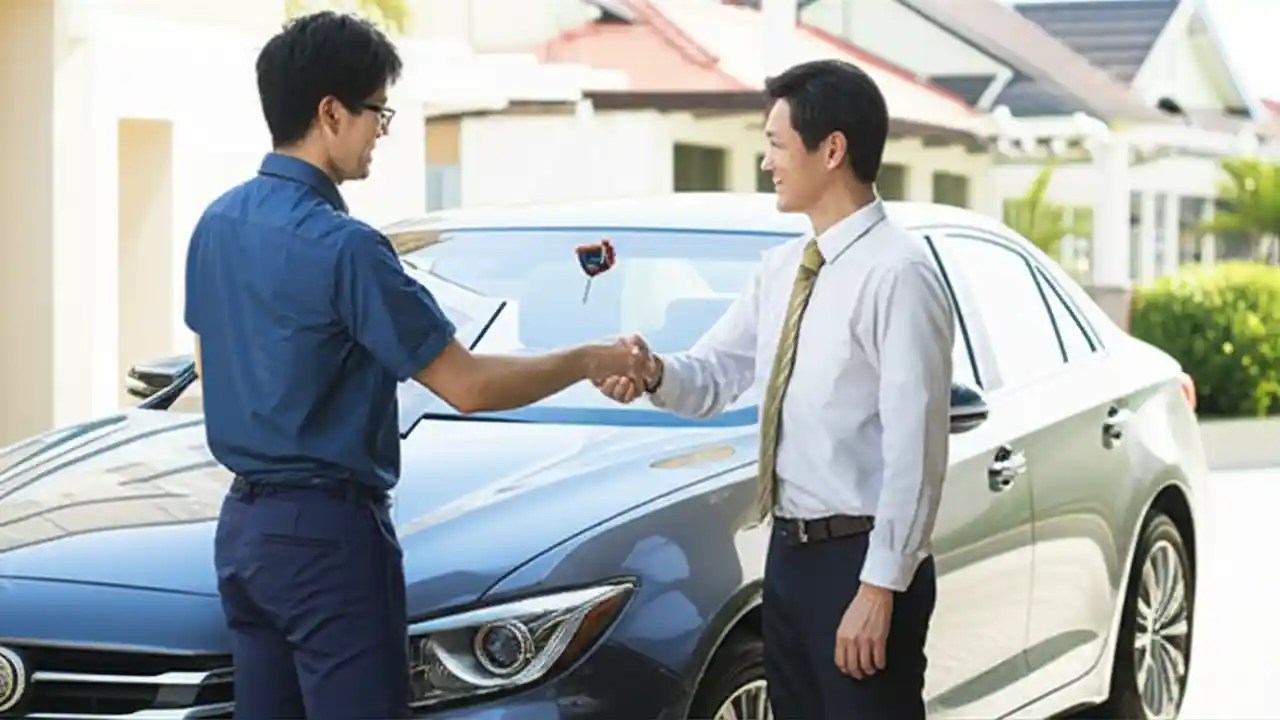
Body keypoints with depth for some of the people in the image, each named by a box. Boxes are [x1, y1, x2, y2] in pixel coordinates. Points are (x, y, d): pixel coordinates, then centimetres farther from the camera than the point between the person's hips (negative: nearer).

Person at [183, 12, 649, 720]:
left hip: (241, 524, 9)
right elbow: (467, 386, -16)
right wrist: (589, 361, -4)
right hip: (325, 532, -9)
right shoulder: (341, 245, -19)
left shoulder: (219, 222, 7)